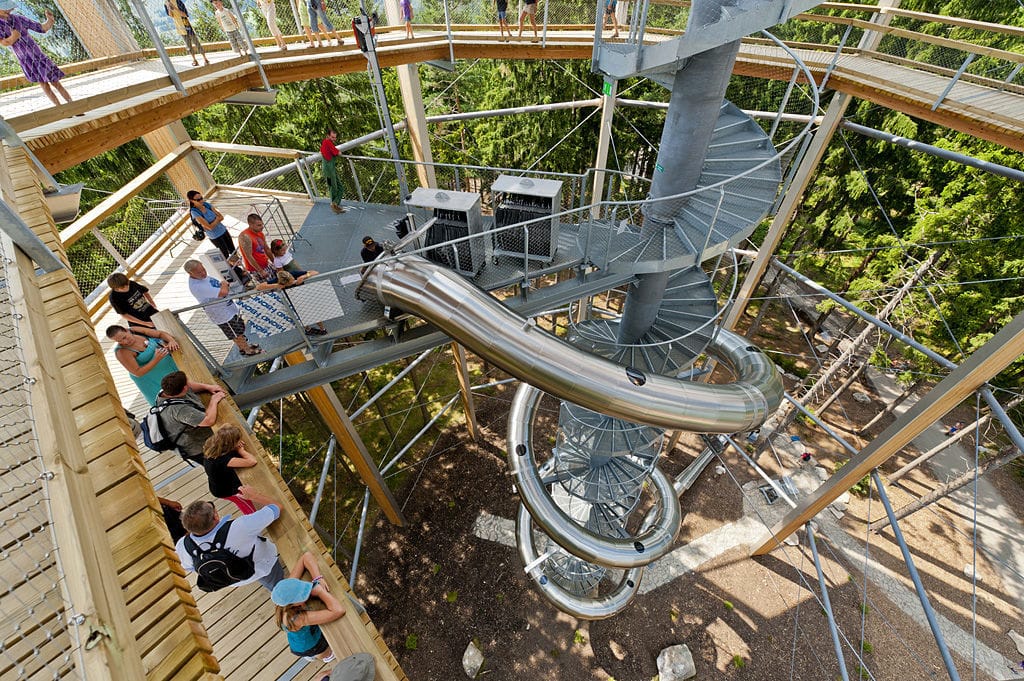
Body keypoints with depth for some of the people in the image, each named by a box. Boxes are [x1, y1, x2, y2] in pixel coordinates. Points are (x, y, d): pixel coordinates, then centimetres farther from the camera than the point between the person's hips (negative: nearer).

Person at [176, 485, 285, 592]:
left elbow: (189, 567, -5)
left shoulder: (182, 546, -30)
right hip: (262, 567, -5)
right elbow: (276, 508, -30)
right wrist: (254, 495, -15)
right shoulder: (239, 527, -45)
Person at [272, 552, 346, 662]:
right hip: (309, 644, -4)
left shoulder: (288, 590, -34)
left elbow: (307, 556, -30)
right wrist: (318, 590, -46)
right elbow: (339, 610, -54)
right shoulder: (296, 619, -48)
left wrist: (319, 579, -41)